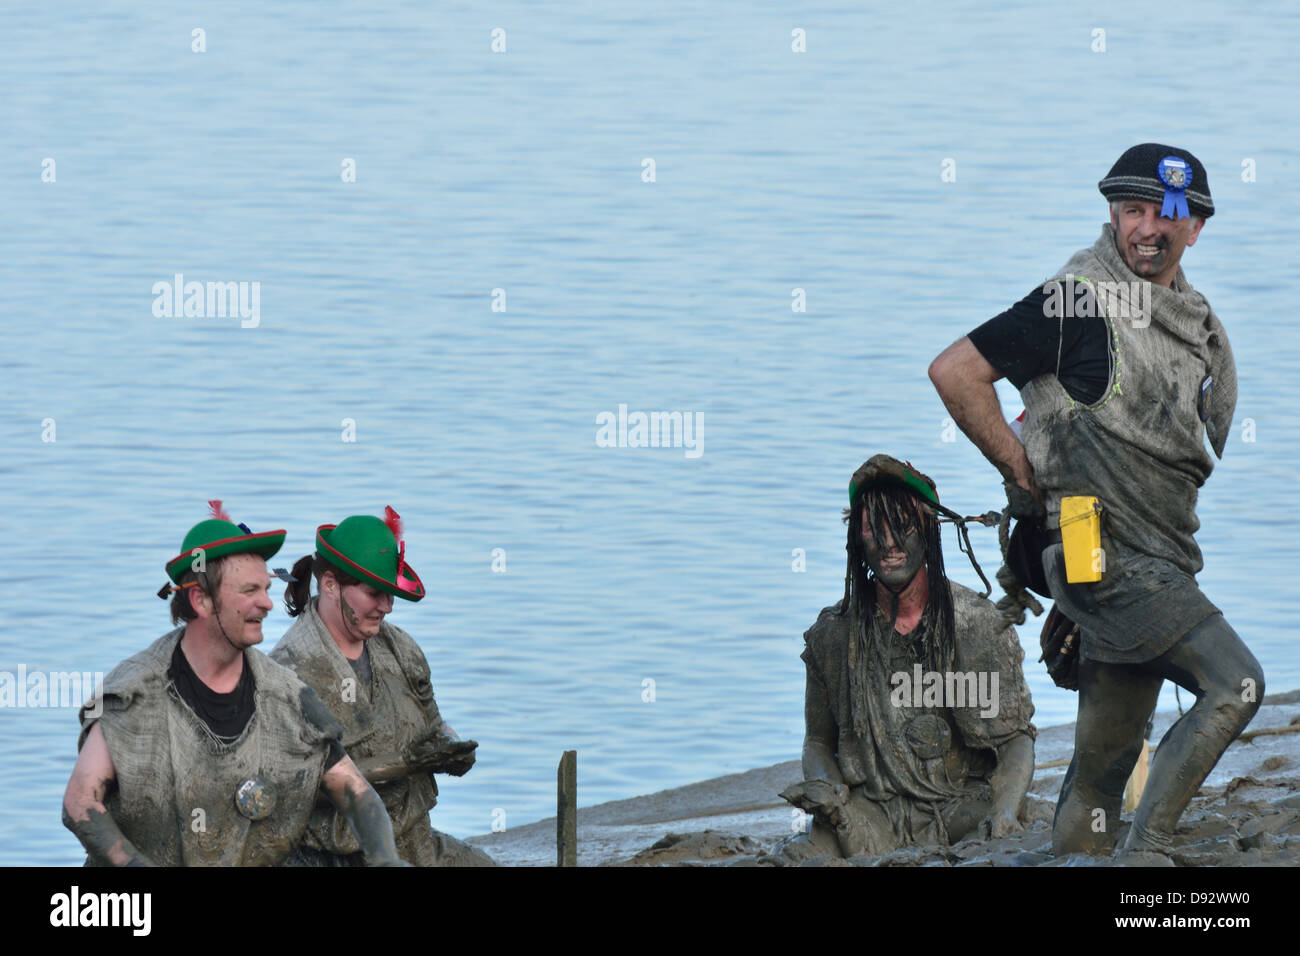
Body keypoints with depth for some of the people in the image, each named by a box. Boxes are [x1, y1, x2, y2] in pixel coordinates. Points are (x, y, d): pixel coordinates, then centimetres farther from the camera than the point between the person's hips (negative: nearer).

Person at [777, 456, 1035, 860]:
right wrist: (826, 786, -8)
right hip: (874, 811, 2)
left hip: (963, 805, -2)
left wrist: (1004, 812, -16)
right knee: (794, 856, -28)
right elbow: (818, 740, 16)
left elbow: (1016, 737, 3)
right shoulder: (833, 633, 6)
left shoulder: (982, 627, 1)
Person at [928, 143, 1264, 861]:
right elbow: (954, 373, -10)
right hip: (1106, 552, -8)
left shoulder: (1191, 317, 18)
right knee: (1235, 684, -20)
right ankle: (1145, 856, -15)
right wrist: (1020, 468, -6)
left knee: (1107, 763, 9)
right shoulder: (1080, 302, -8)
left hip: (1158, 561, 8)